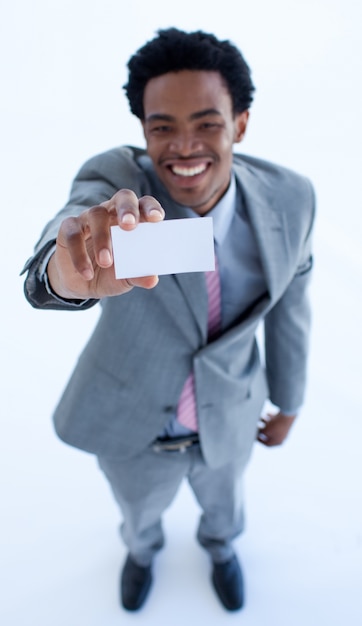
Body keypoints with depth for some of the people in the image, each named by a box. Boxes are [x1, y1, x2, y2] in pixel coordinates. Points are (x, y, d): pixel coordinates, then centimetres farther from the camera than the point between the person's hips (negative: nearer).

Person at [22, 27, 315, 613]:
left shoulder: (288, 197, -20)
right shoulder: (115, 177, -27)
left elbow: (289, 305, -6)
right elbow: (46, 275, -46)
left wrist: (287, 401, 6)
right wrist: (73, 272, -71)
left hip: (230, 416, 2)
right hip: (131, 421, -1)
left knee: (224, 501, 33)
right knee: (141, 510, 31)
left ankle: (221, 544, 73)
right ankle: (142, 549, 71)